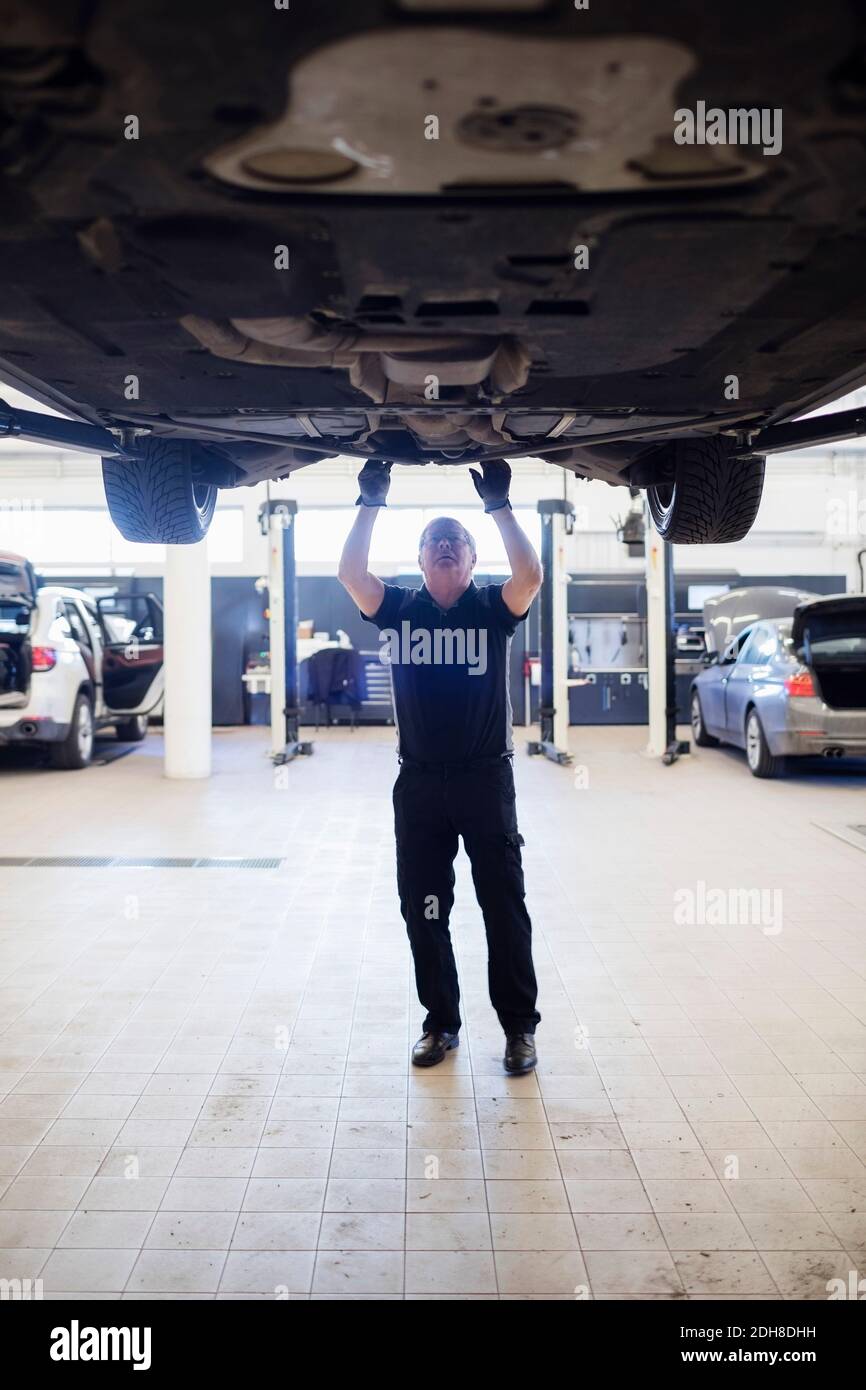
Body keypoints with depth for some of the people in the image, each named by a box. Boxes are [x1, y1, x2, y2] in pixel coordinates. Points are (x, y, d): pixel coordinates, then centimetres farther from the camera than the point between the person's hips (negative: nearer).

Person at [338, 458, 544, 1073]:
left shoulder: (493, 607, 1)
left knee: (505, 907, 4)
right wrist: (371, 503, -11)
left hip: (486, 779, -2)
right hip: (419, 784, 2)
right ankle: (441, 1023, 24)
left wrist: (500, 505, -17)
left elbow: (530, 576, -17)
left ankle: (520, 1026, 16)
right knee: (423, 910, 9)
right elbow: (351, 573, -9)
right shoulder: (398, 607, 6)